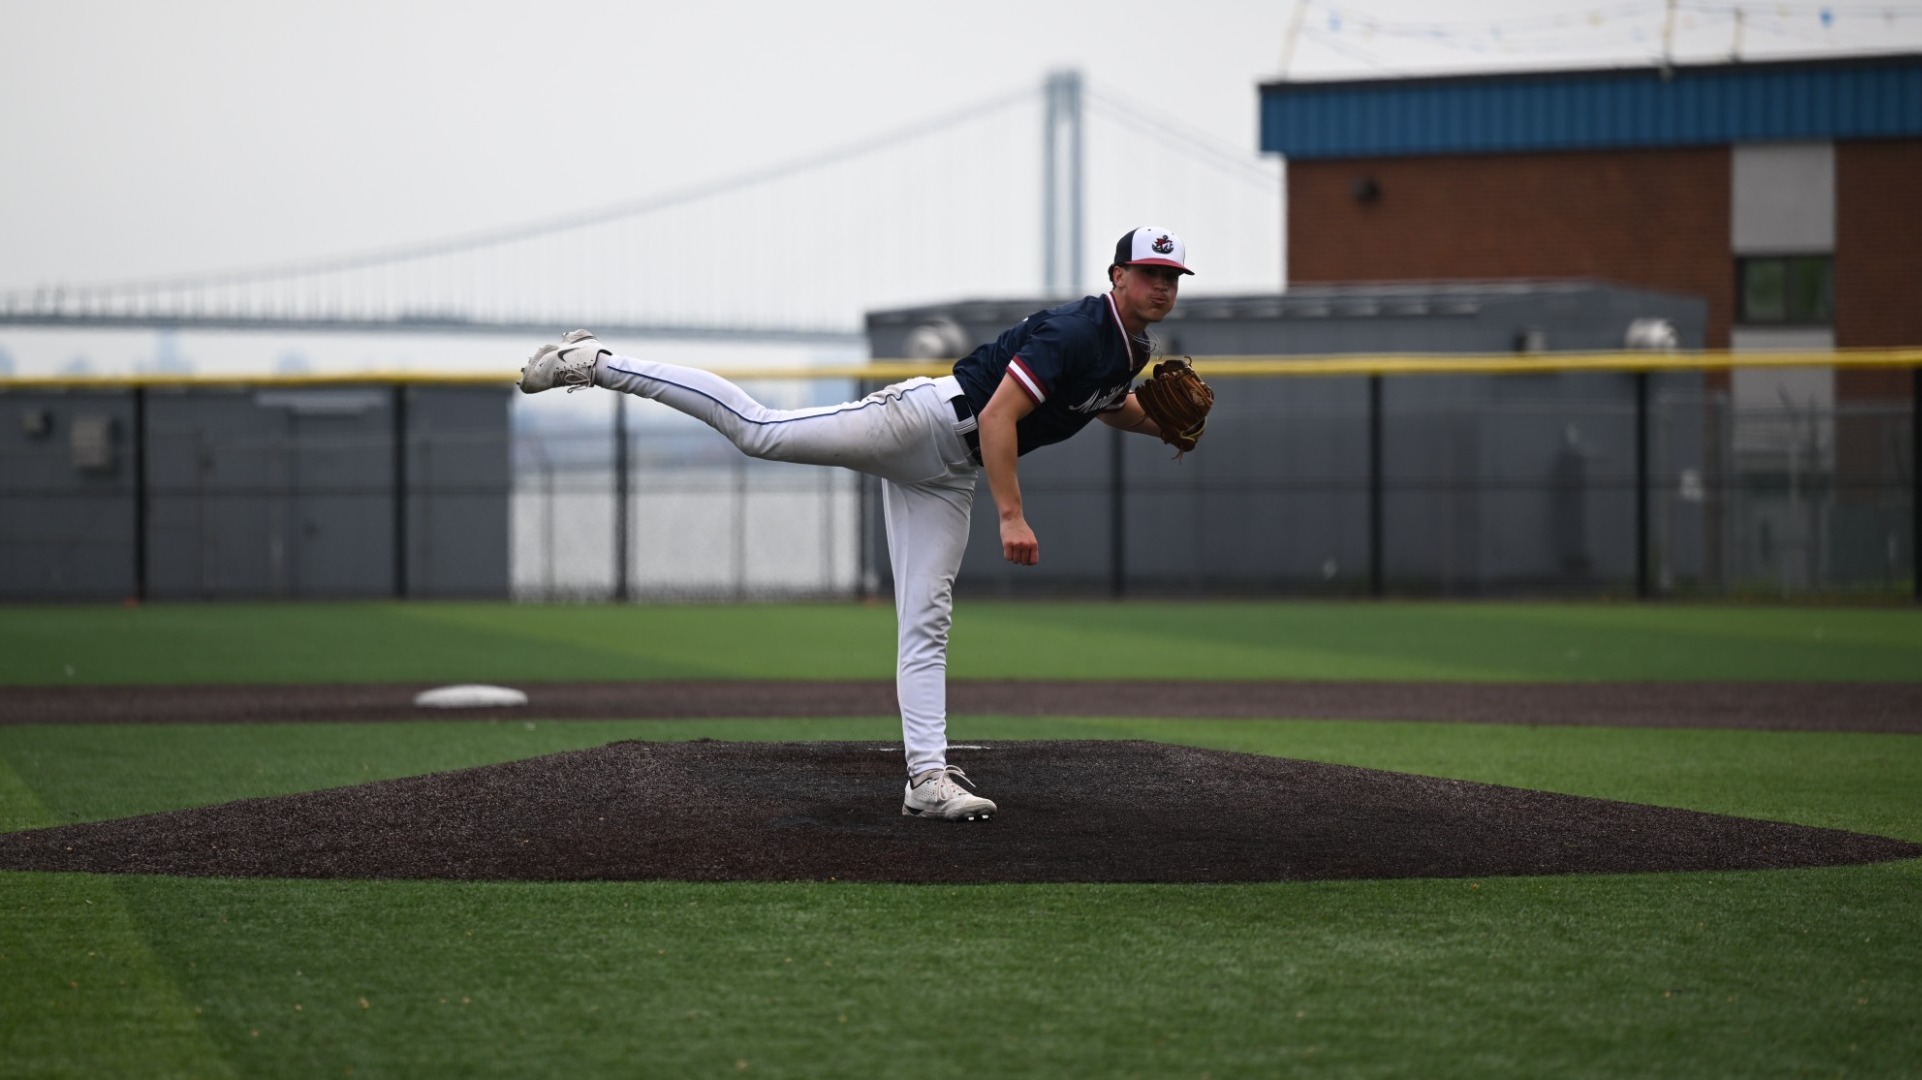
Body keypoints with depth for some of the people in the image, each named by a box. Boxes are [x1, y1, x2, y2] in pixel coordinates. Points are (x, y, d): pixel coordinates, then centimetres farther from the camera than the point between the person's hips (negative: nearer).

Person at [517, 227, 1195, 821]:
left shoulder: (1131, 349, 11)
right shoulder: (1074, 331, -19)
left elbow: (1107, 406, 35)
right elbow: (997, 416, -26)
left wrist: (1162, 424, 14)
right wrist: (1011, 516, -29)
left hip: (946, 476, 8)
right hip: (922, 420, -8)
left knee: (925, 626, 2)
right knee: (759, 431, -17)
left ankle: (928, 779, -4)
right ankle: (596, 364, -10)